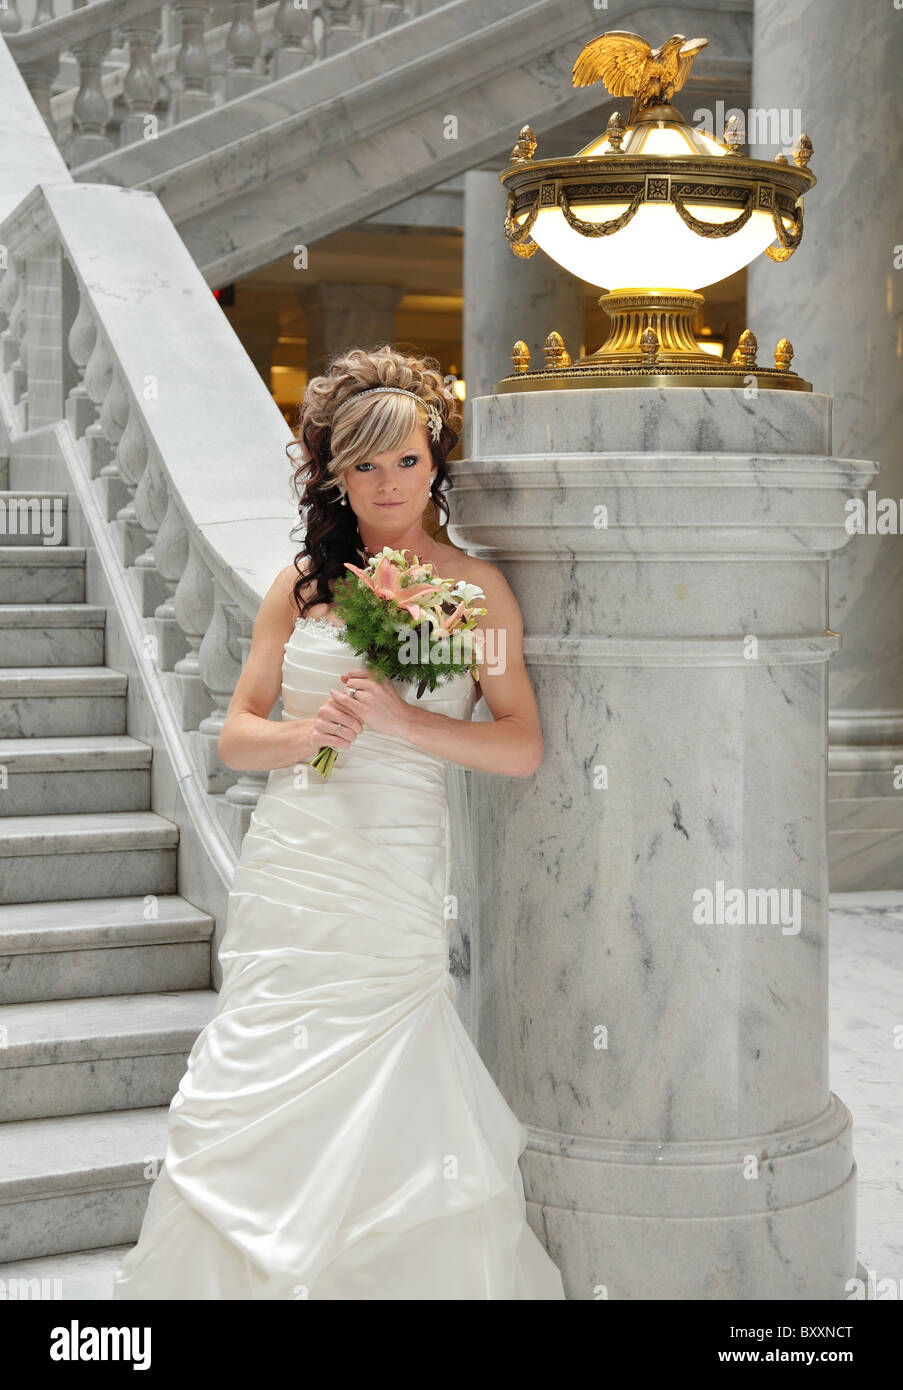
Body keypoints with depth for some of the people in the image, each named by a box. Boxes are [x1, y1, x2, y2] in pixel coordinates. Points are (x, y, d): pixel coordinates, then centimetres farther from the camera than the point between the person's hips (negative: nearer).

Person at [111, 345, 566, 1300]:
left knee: (375, 1111, -4)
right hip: (287, 872, 3)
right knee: (257, 1110, 3)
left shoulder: (476, 587, 3)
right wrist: (305, 731, -10)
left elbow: (523, 747, -2)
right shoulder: (302, 583, 10)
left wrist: (406, 722, -15)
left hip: (395, 882, -3)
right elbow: (235, 734, 11)